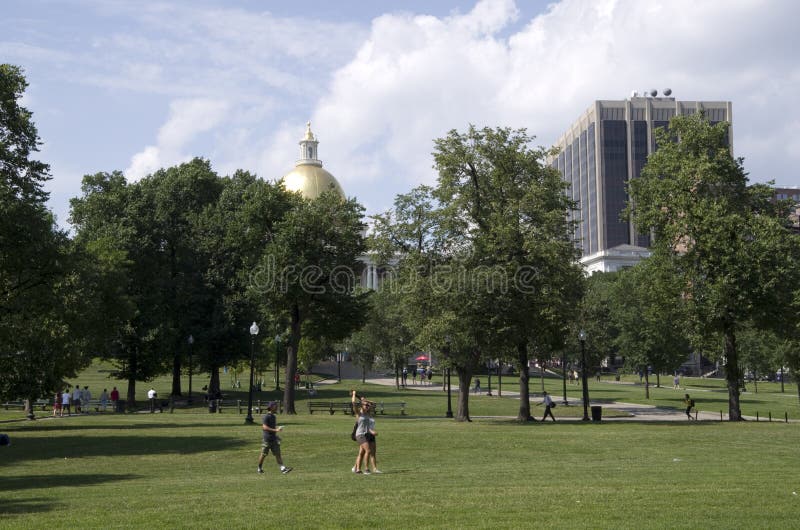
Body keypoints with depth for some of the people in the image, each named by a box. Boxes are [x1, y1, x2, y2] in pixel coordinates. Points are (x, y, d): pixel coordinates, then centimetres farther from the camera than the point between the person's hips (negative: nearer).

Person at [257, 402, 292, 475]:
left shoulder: (273, 416, 13)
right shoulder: (266, 417, -14)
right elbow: (264, 427, -25)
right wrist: (275, 430, -28)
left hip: (274, 439, 7)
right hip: (267, 439, -7)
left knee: (278, 454, -2)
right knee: (263, 454, 5)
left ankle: (283, 468, -11)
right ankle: (259, 468, 22)